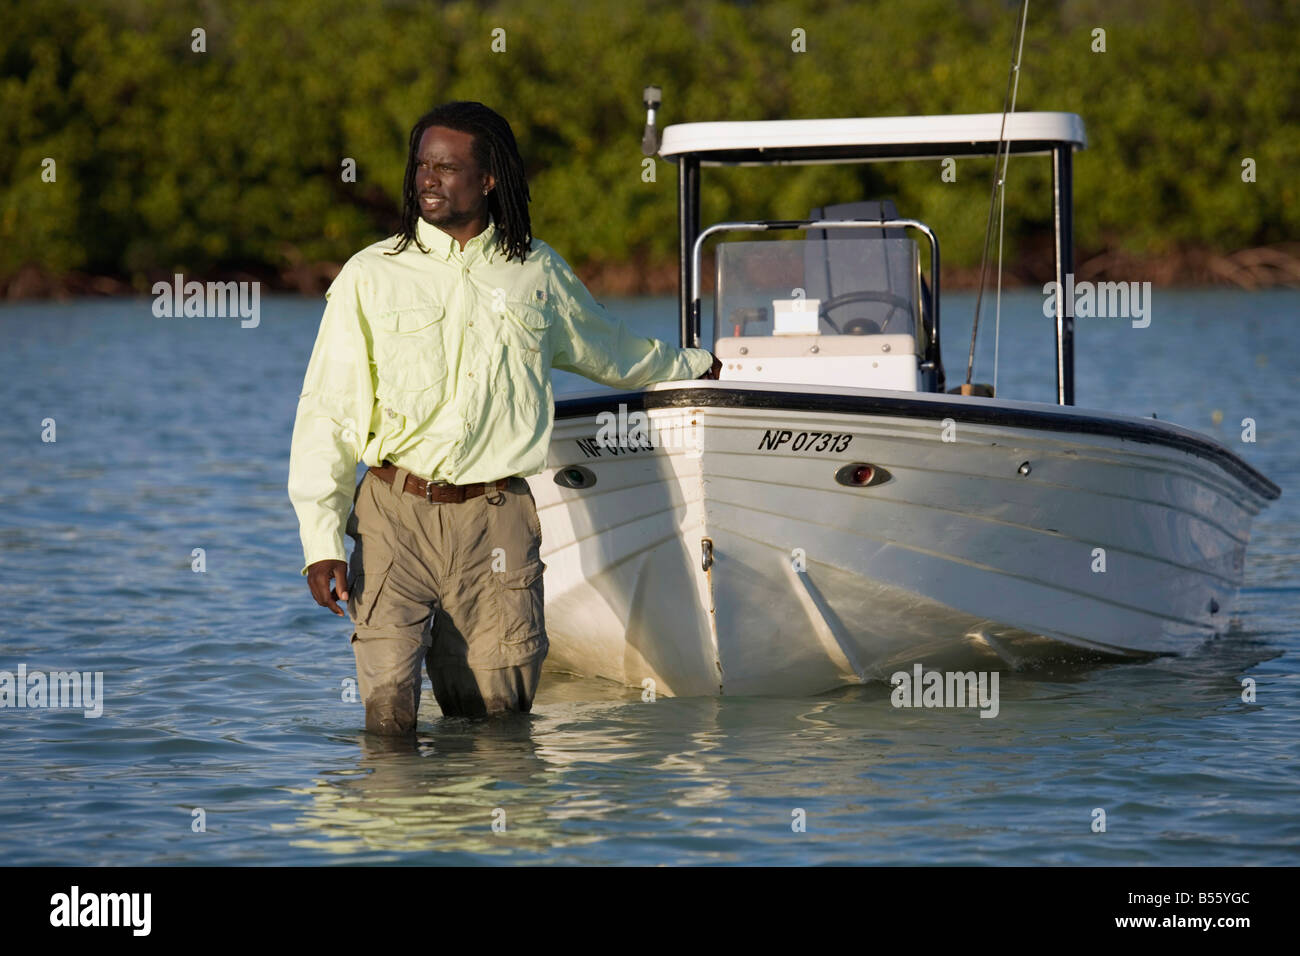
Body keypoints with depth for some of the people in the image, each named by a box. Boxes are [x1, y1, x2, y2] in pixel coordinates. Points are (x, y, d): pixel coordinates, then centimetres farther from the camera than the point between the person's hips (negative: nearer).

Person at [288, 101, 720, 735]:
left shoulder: (537, 273, 11)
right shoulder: (370, 276, 4)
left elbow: (609, 350, 33)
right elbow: (328, 414, 2)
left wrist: (692, 367, 48)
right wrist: (321, 539, -7)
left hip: (496, 522, 1)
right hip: (394, 515, -1)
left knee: (494, 718, -1)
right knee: (387, 711, -13)